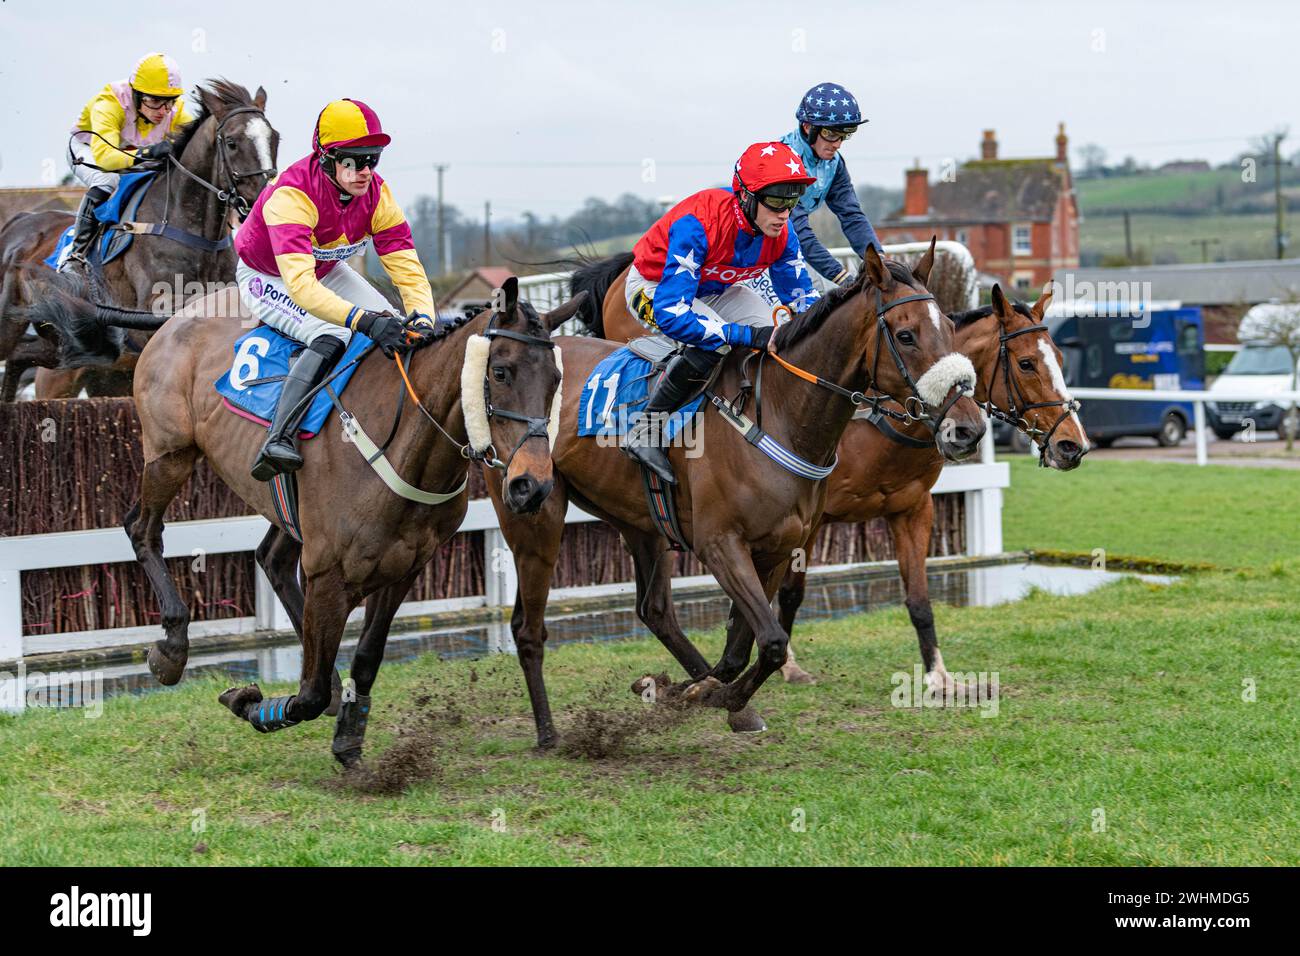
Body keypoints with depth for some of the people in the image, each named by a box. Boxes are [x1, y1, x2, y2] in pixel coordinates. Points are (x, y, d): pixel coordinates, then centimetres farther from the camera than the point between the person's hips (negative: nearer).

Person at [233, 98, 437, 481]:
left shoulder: (377, 194, -19)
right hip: (266, 278, -7)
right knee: (331, 338, -33)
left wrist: (423, 317, -40)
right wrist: (364, 320, -59)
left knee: (400, 332, -11)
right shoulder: (292, 194, -37)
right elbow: (299, 284, -48)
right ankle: (277, 439, -41)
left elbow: (406, 267, -19)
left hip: (327, 272, 7)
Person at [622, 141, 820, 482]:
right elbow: (671, 314, -44)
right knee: (712, 343, -33)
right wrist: (748, 335, -47)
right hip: (654, 287, -7)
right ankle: (645, 431, -20)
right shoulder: (699, 223, -40)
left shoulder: (781, 232, -20)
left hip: (716, 289, 7)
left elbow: (804, 299, -4)